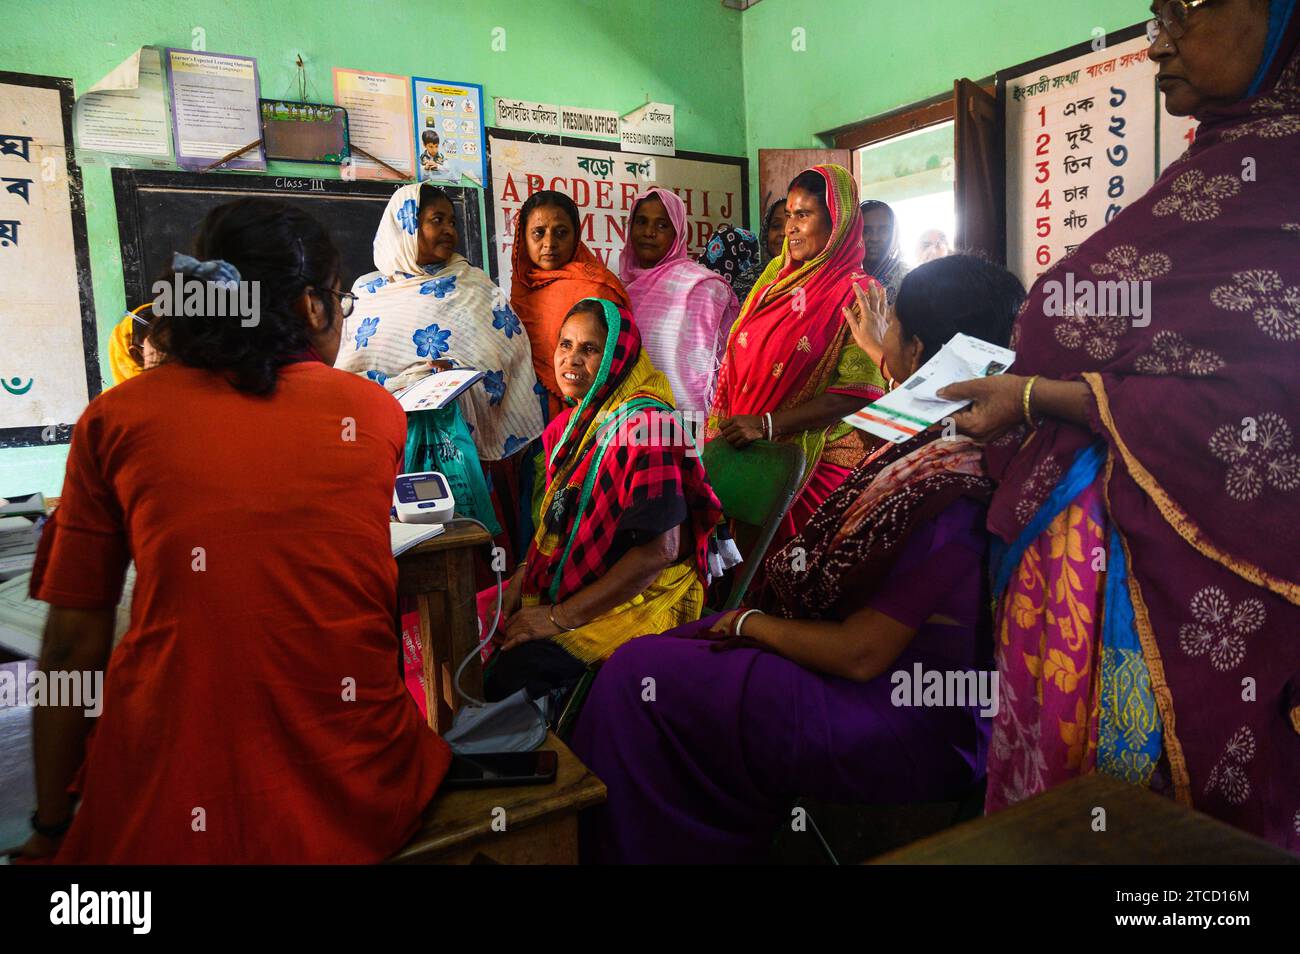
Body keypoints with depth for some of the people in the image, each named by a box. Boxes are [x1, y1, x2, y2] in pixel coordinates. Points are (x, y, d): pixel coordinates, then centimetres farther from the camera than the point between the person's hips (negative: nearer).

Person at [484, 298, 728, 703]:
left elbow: (660, 549, -24)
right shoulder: (576, 420, 8)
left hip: (638, 597, -8)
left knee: (508, 675, -21)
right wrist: (524, 574, 1)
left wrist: (562, 617, -20)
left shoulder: (641, 423, -20)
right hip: (564, 580, 8)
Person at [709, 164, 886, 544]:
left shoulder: (857, 294, -9)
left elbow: (859, 391, -18)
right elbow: (737, 350, 13)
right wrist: (727, 424, 2)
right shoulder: (776, 273, 9)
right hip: (747, 451, 5)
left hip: (818, 460, -5)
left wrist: (767, 424, -22)